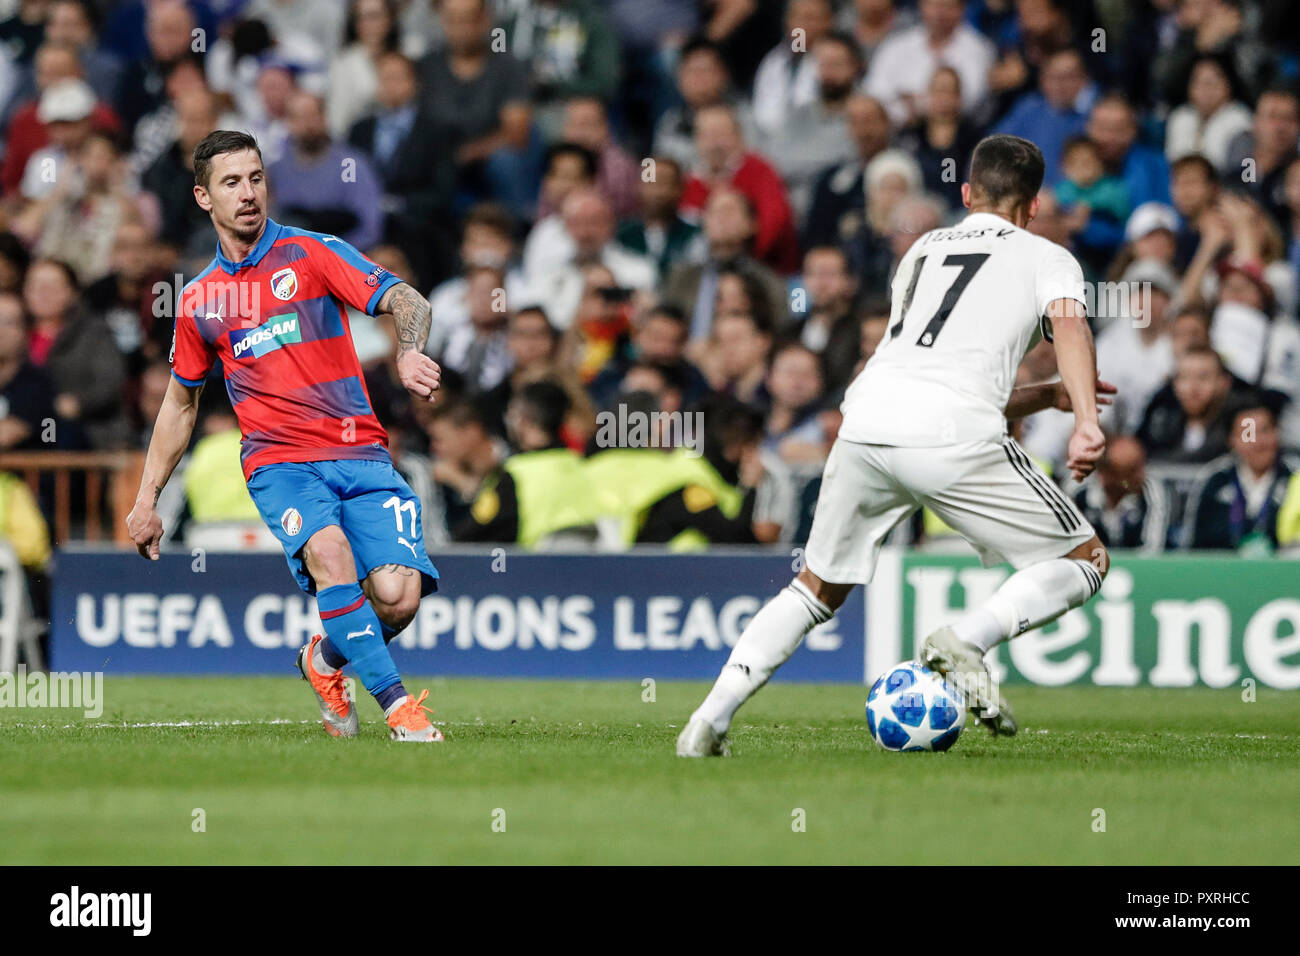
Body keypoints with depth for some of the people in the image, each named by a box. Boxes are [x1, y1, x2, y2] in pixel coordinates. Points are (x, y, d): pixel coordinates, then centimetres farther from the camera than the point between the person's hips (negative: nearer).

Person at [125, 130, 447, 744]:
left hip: (360, 453, 0)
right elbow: (180, 404, 26)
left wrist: (409, 353, -31)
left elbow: (405, 301, -8)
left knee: (397, 595, -19)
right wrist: (146, 499, 23)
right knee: (329, 550, -33)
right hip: (278, 462, 1)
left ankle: (327, 658, 14)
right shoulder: (198, 302, 13)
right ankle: (394, 702, -28)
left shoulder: (313, 254, 4)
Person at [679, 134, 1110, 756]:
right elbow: (1069, 324, -5)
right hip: (952, 437, -5)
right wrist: (1085, 420, -19)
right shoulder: (1047, 258, 19)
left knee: (819, 586, 23)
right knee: (1086, 561, 10)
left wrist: (1051, 395, 44)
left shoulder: (920, 252, 33)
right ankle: (967, 640, -13)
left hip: (865, 420, 5)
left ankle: (709, 720, 11)